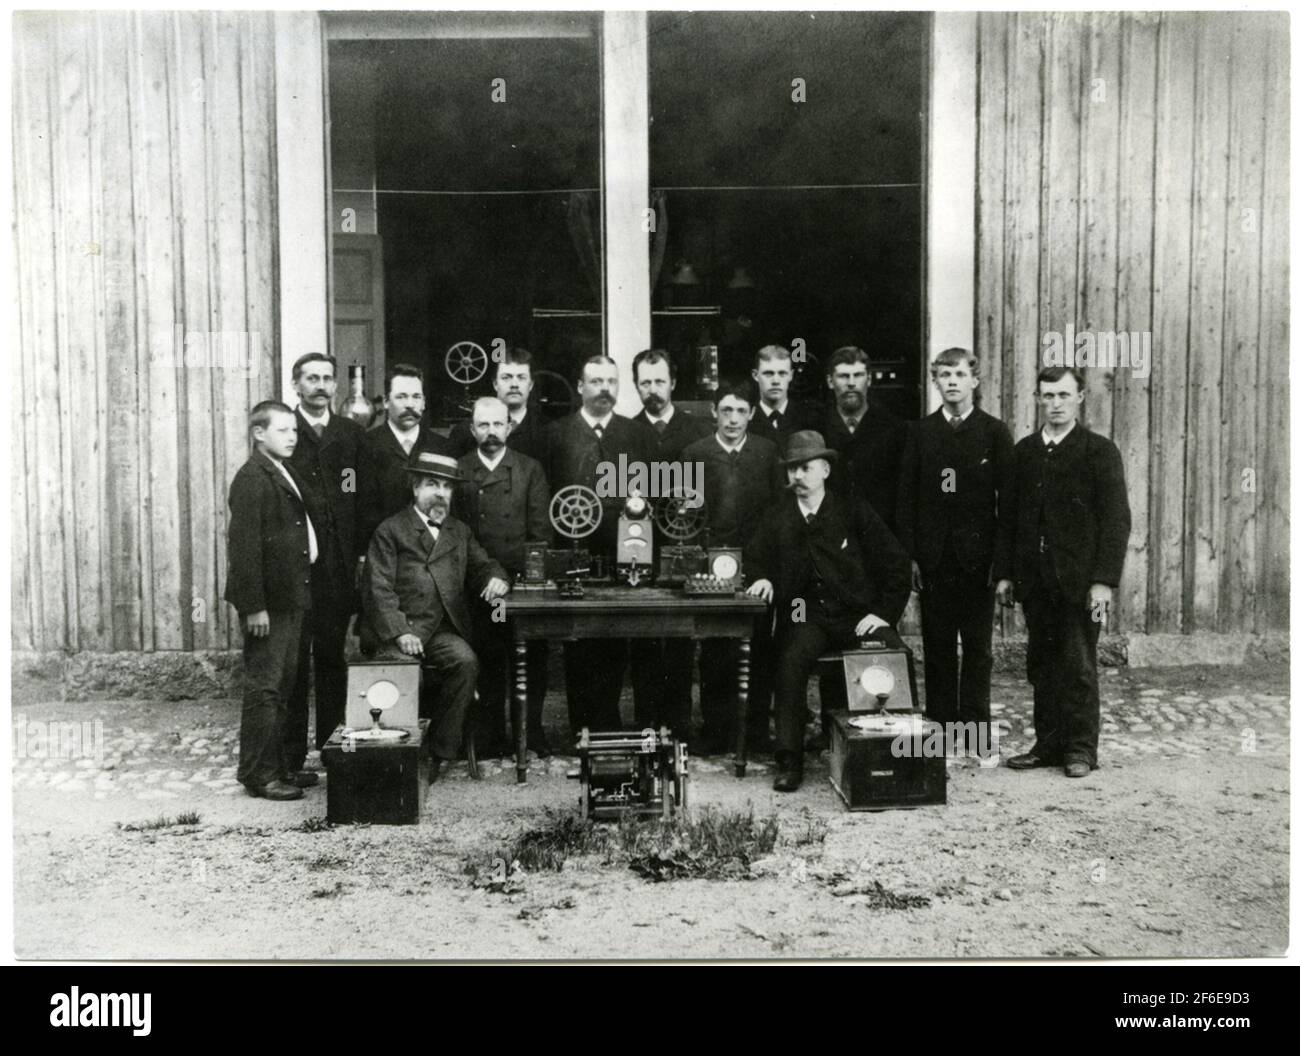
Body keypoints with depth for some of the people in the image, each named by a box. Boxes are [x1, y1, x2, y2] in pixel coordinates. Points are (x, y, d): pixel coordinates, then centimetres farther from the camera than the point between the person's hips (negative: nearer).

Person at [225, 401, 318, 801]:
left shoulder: (286, 475, 16)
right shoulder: (251, 479, -13)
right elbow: (244, 545, -18)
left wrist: (300, 594, 16)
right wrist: (254, 605, -22)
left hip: (291, 600, 9)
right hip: (268, 602, -9)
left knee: (284, 685, 15)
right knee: (264, 688, -3)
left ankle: (279, 766, 25)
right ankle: (258, 774, 5)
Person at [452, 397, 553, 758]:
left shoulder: (530, 469, 8)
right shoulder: (458, 472, 6)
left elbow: (540, 529, 4)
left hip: (524, 579, 1)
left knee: (532, 659, 2)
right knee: (488, 661, 4)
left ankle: (533, 732, 14)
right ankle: (493, 737, 14)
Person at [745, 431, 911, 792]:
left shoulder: (853, 512, 4)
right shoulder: (778, 516, 10)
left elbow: (897, 564, 5)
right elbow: (755, 556, 22)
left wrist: (883, 613, -5)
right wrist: (761, 577, -1)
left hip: (857, 616, -1)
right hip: (806, 617, 1)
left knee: (896, 653, -28)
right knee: (792, 660, -30)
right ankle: (789, 761, -23)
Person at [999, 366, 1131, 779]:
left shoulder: (1099, 451, -2)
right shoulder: (1024, 451, 12)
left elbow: (1117, 520, -6)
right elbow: (1012, 514, 14)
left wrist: (1104, 581, -13)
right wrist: (1006, 573, 8)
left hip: (1079, 581, -4)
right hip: (1035, 580, 4)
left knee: (1078, 667, 1)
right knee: (1042, 667, 7)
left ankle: (1080, 748, 12)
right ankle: (1047, 744, 16)